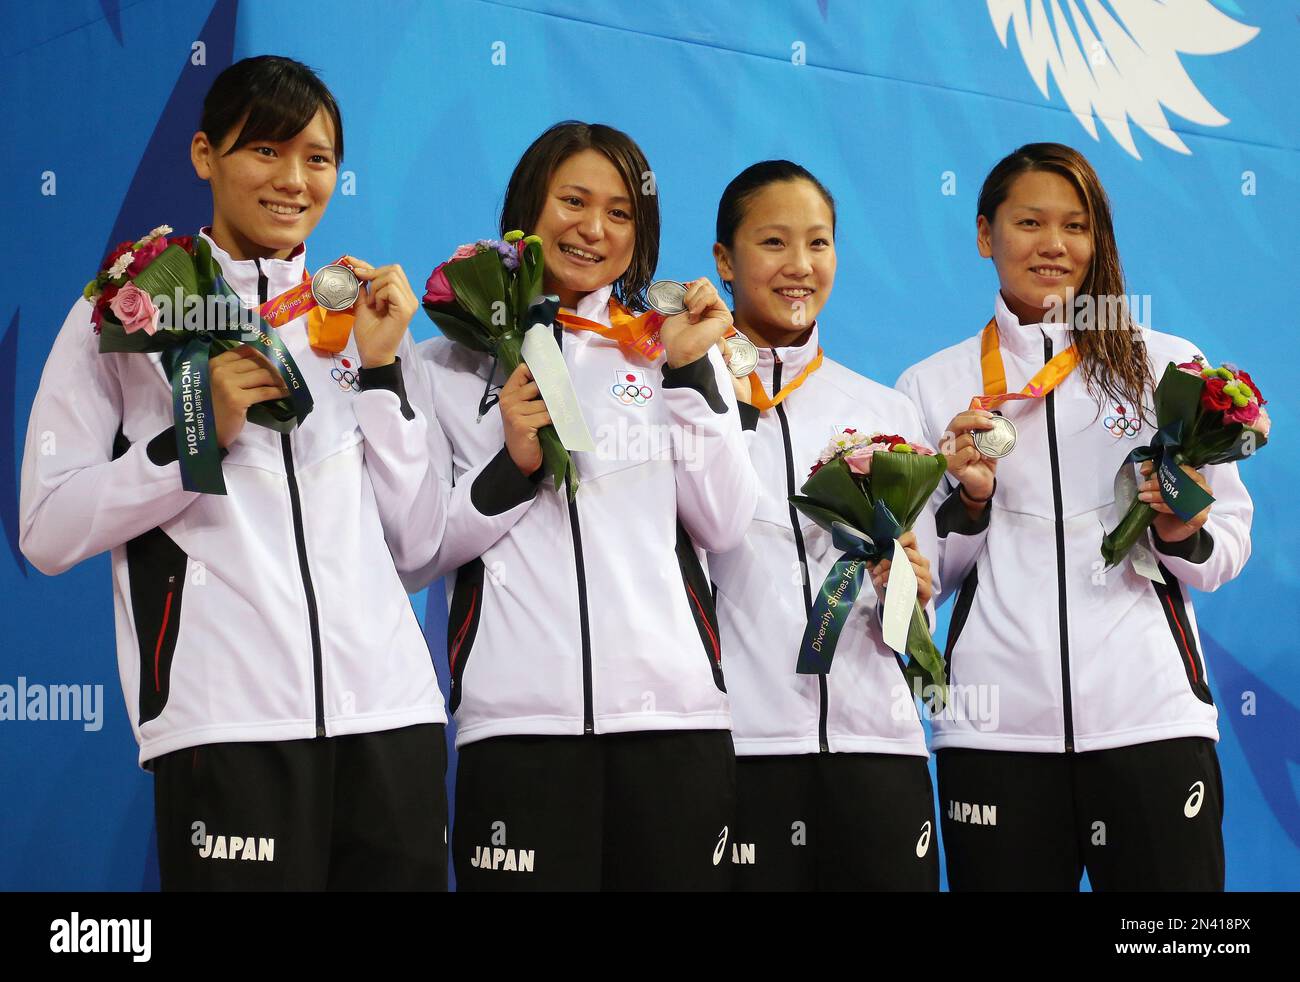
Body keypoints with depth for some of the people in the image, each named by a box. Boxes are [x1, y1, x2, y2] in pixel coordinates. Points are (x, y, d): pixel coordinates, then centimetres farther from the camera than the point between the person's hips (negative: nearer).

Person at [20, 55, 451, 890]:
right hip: (229, 721, -4)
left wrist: (382, 369, 1)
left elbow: (414, 537, 10)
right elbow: (49, 532, -2)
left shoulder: (360, 315, 16)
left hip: (389, 711, 4)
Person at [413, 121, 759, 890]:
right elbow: (422, 553, 3)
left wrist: (691, 372, -2)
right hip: (519, 717, -2)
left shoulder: (673, 348, 14)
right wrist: (511, 466, -10)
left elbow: (725, 526, 4)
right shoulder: (455, 364, 9)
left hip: (674, 710, 2)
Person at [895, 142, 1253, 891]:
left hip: (1149, 715, 0)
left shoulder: (1169, 365, 9)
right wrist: (967, 503, -6)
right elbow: (924, 572, 11)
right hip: (996, 728, 0)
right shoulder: (931, 387, 10)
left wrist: (1184, 535, -10)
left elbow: (1231, 539, 10)